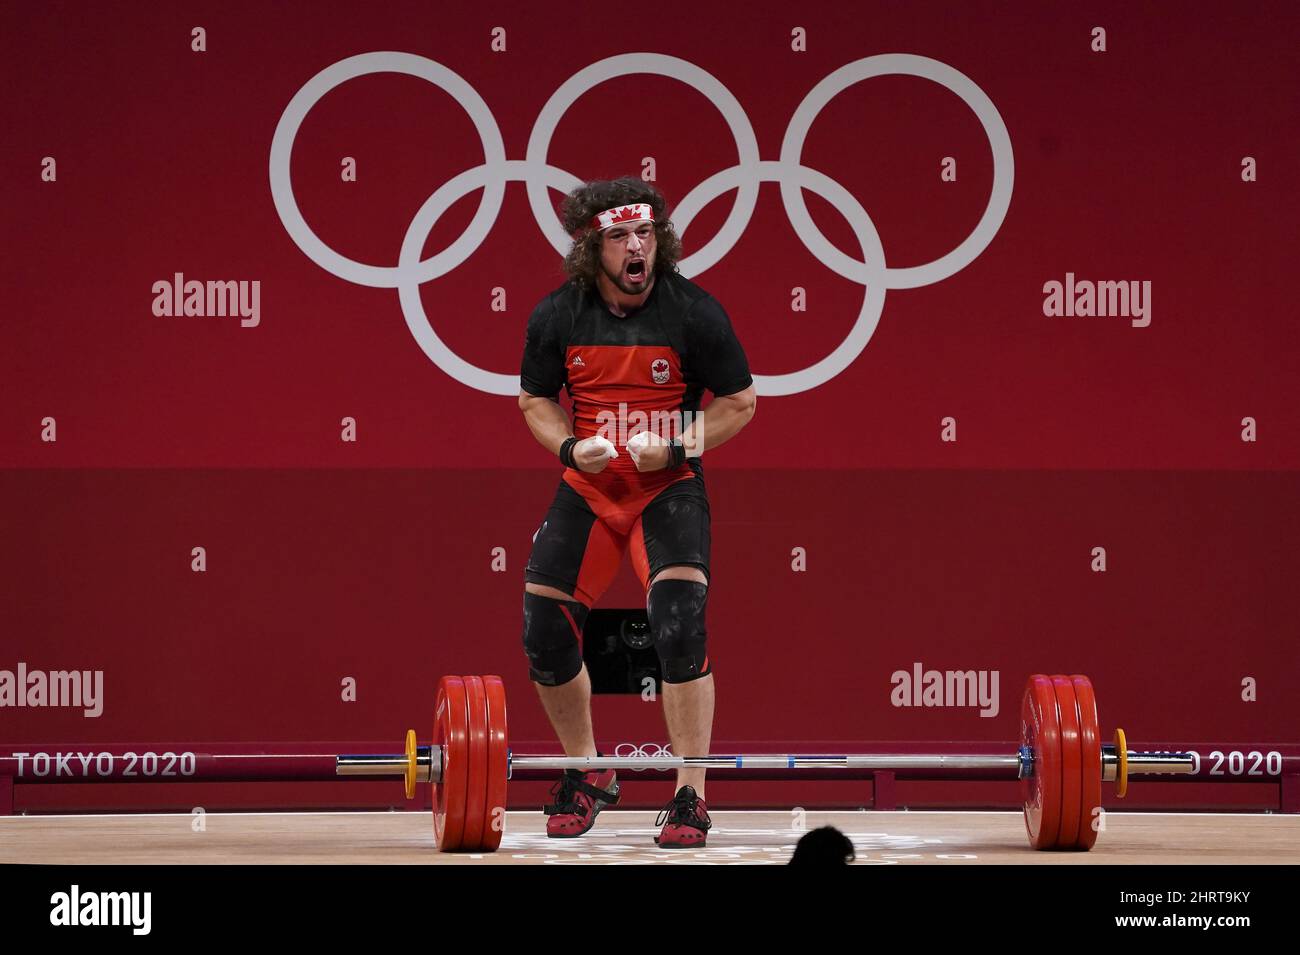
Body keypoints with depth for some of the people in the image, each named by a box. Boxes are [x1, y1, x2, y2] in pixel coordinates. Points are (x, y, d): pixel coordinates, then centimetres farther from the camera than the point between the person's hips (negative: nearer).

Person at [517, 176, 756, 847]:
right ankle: (588, 776, 21)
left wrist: (675, 447, -17)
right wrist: (569, 446, -12)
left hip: (669, 488, -3)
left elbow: (740, 402, -4)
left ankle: (691, 797, -12)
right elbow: (535, 400, 8)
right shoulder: (557, 316, -5)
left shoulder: (693, 312, -12)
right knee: (544, 633, -2)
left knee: (679, 624, -21)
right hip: (588, 488, 3)